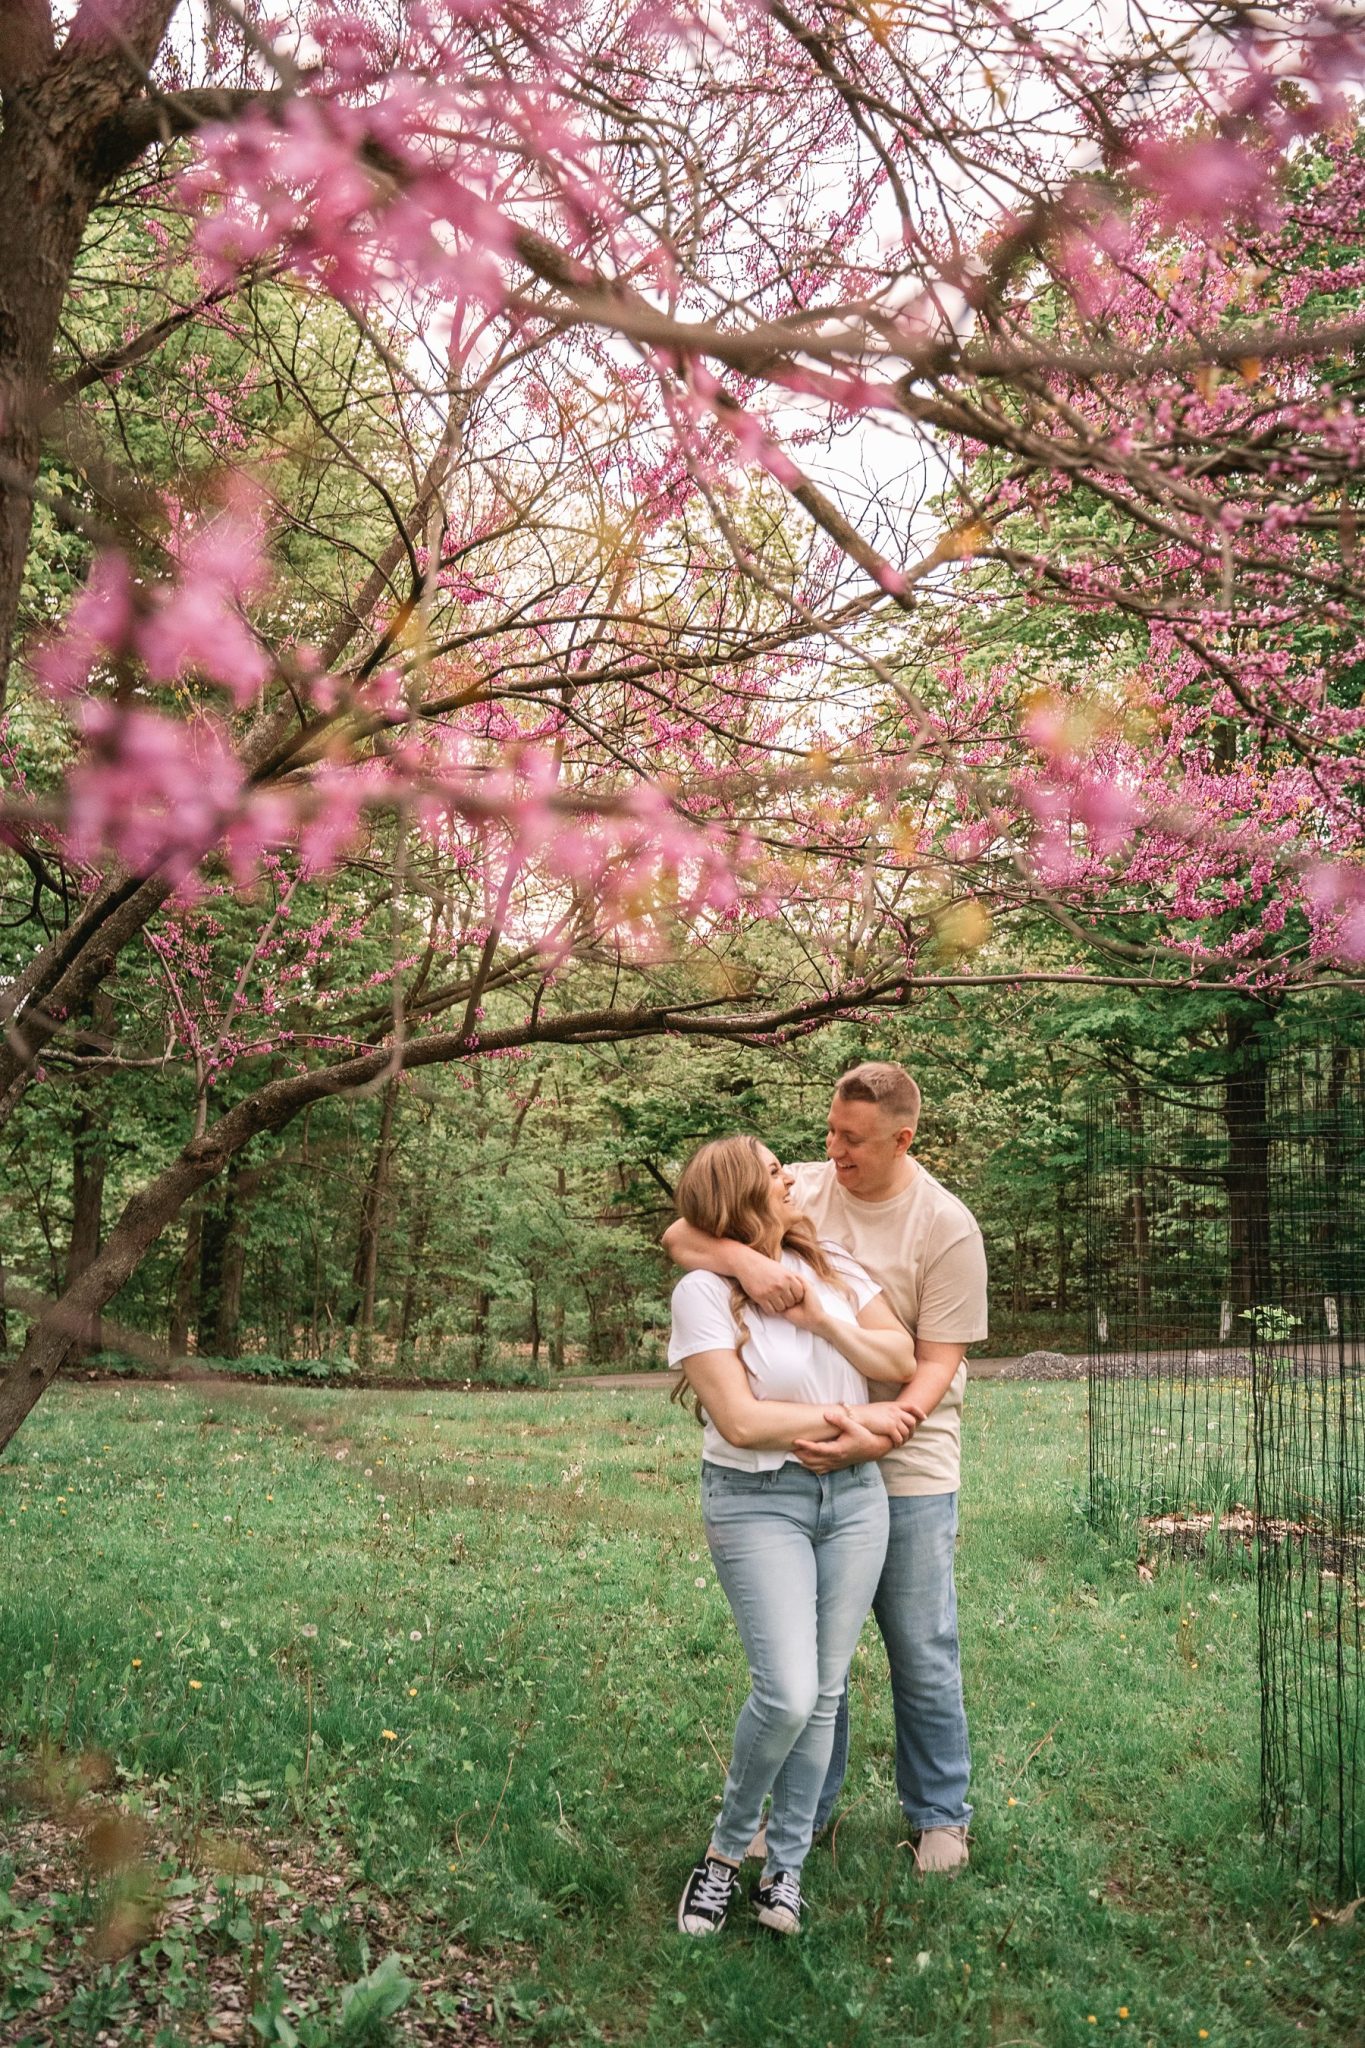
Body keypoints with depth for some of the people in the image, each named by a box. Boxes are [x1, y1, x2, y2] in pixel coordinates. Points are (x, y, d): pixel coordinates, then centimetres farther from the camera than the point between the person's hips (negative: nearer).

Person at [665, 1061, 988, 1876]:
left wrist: (880, 1435, -28)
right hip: (799, 1461, 3)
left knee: (923, 1655, 8)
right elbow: (682, 1233, -10)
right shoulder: (799, 1190, -4)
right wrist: (746, 1258, -31)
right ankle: (805, 1807, 33)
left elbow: (938, 1361, -11)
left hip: (906, 1468, -3)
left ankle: (940, 1813, 29)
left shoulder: (947, 1227, -11)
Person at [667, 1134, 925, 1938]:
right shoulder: (702, 1292, -12)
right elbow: (741, 1421, -17)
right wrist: (846, 1416, -10)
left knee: (825, 1693, 6)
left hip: (854, 1494, 5)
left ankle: (786, 1865, 21)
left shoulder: (829, 1263, 4)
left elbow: (903, 1361, 2)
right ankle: (727, 1850, 12)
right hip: (758, 1503, -5)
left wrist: (823, 1321, -13)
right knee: (788, 1693, -13)